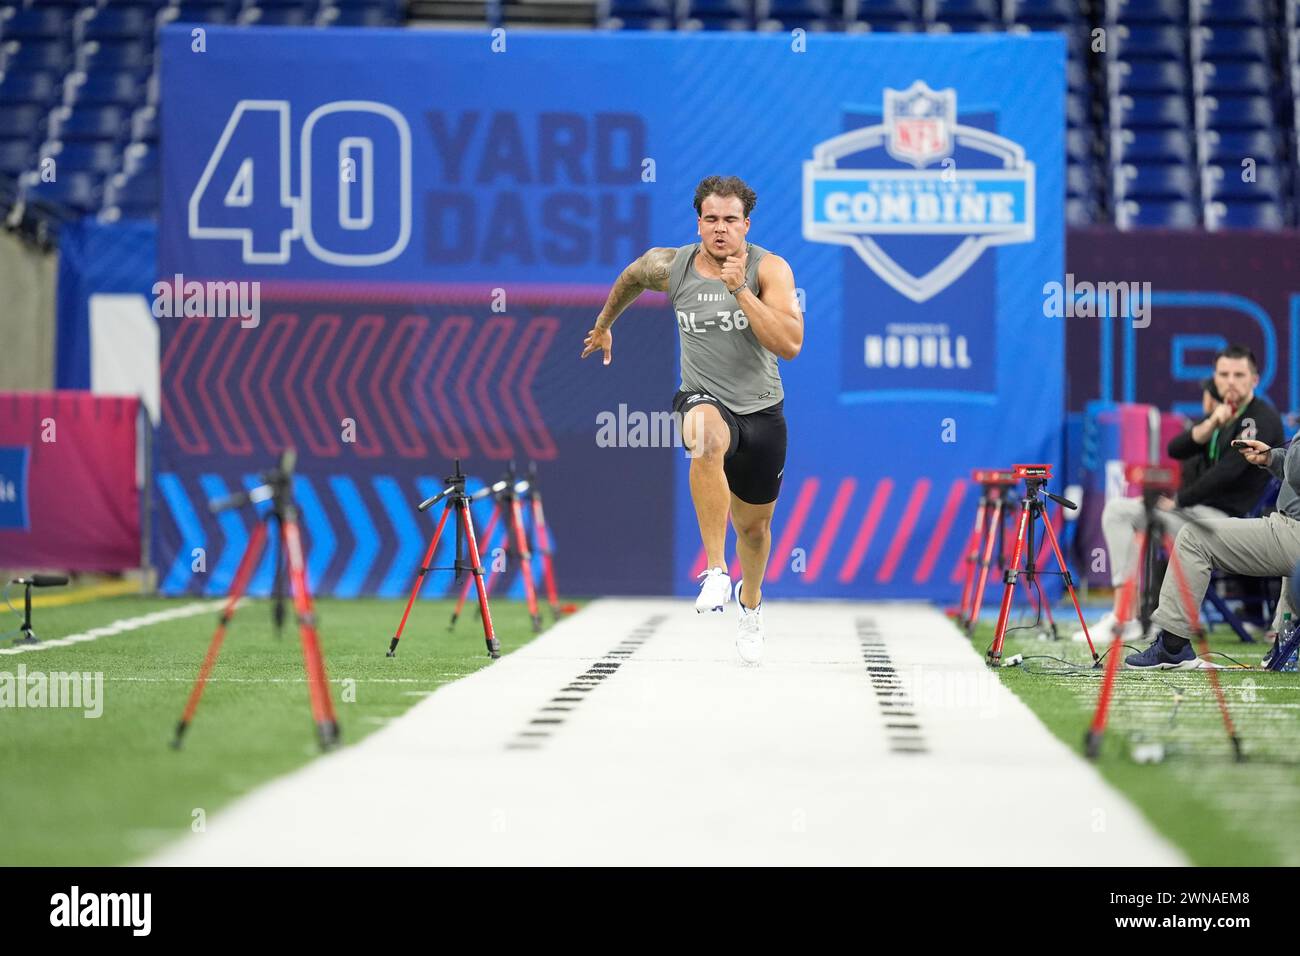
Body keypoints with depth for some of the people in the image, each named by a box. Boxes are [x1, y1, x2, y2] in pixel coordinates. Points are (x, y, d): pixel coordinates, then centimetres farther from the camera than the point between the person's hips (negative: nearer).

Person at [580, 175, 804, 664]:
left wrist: (740, 289, -28)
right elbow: (631, 278, 19)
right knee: (708, 440, -41)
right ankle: (716, 571, -38)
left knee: (754, 527, 17)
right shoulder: (670, 266, -6)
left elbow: (790, 344, -24)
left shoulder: (769, 269, -13)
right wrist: (603, 324, 32)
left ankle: (750, 601, 52)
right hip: (704, 399, -1)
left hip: (762, 410, 1)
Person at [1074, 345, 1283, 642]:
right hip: (1193, 507, 9)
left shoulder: (1263, 419, -9)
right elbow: (1175, 450, 2)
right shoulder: (1220, 414, 17)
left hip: (1226, 517, -9)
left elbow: (1227, 472, -19)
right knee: (1117, 510, -5)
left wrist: (1177, 501, -12)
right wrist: (1210, 426, -16)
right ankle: (1122, 614, -16)